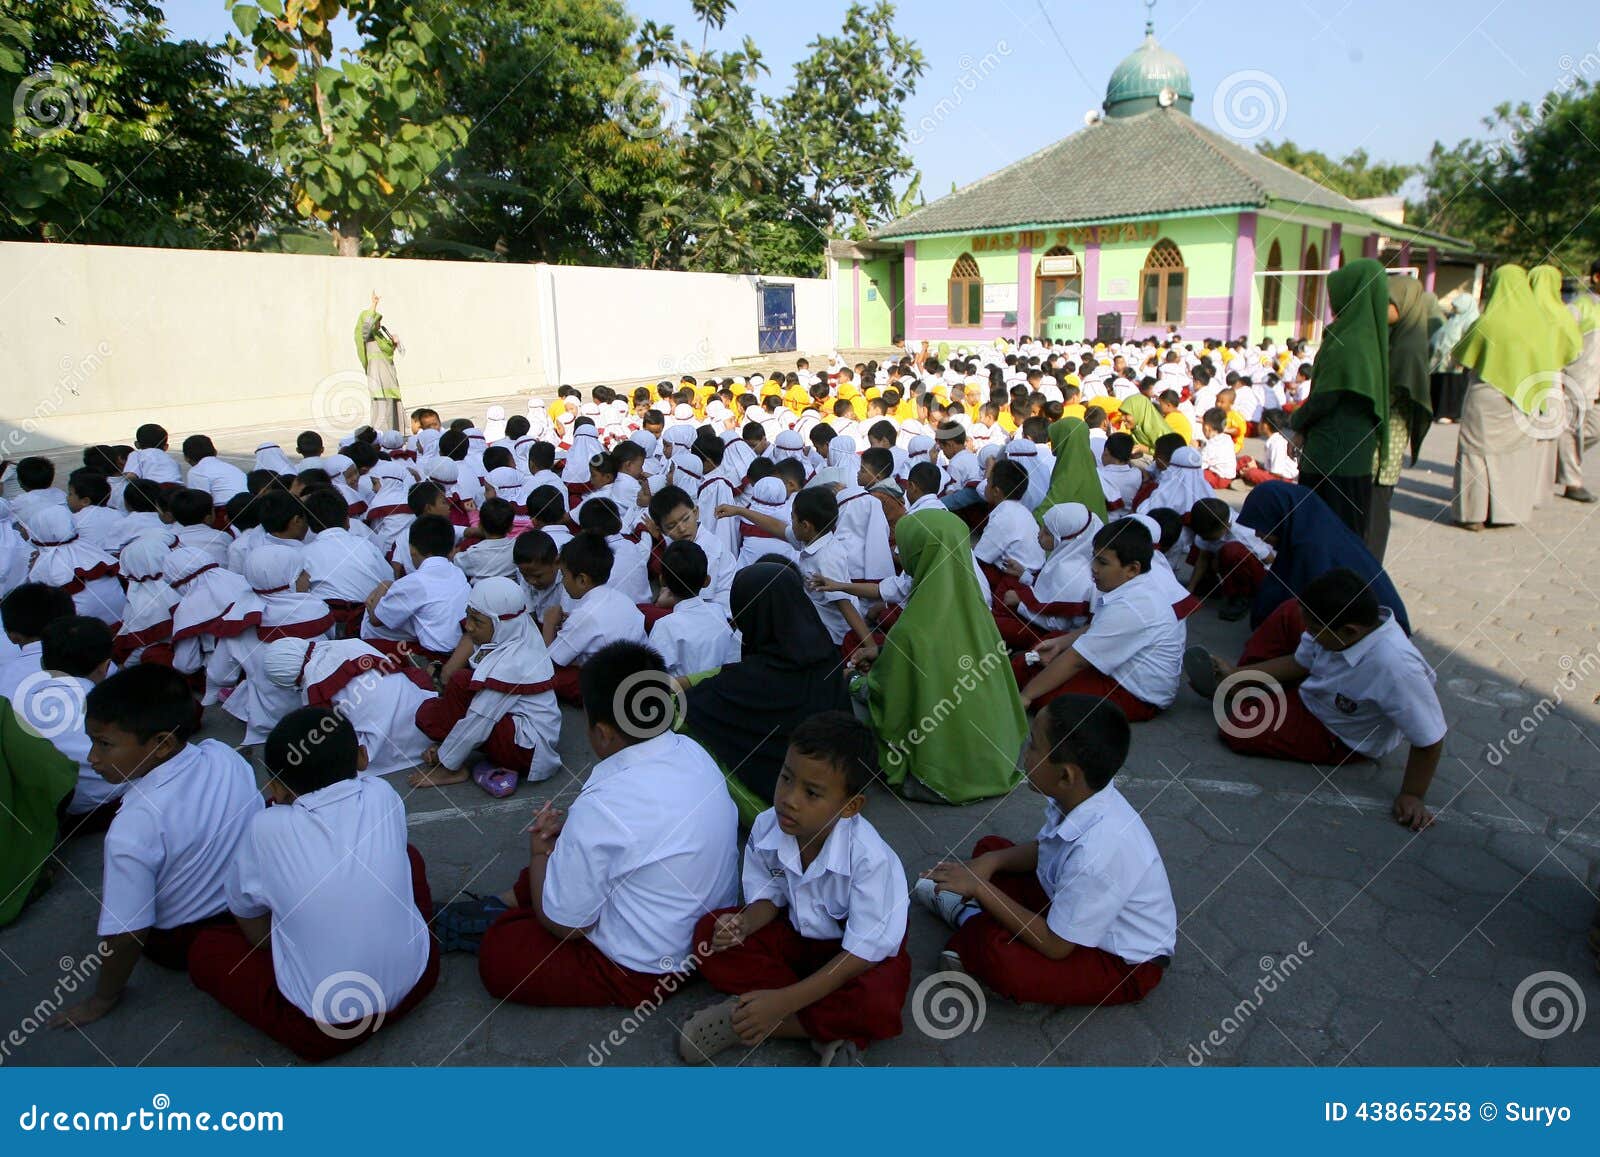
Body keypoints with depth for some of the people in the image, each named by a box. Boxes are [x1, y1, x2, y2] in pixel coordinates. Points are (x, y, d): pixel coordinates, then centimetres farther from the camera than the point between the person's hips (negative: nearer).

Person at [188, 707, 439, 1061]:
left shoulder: (265, 829, -15)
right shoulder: (382, 795, -7)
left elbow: (257, 935, 1)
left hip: (323, 1029, -3)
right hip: (415, 981, 3)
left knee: (204, 948, 17)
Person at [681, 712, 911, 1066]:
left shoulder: (870, 857, -33)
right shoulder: (767, 828, -21)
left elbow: (864, 949, -29)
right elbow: (769, 894, -2)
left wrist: (784, 1001, -33)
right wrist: (745, 923, -27)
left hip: (863, 948, -4)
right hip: (797, 931, 5)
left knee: (878, 1005, -36)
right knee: (710, 933, -16)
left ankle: (742, 1020, -19)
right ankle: (828, 1029, -18)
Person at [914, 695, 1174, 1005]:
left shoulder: (1097, 851, -38)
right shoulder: (1079, 796, -15)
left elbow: (1055, 946, -26)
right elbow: (1042, 849, 7)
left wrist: (980, 888, -22)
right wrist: (990, 863, -12)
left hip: (1126, 965, -8)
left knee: (995, 954, -30)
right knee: (990, 848, 11)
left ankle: (967, 919, 0)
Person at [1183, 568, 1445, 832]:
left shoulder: (1396, 669, -43)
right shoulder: (1344, 620, -23)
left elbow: (1429, 740, -31)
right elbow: (1300, 662, -5)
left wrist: (1412, 796, -21)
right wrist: (1236, 673, -3)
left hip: (1340, 738, -6)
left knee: (1236, 727, -20)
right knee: (1290, 613, -2)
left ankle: (1235, 702, 15)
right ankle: (1240, 683, 11)